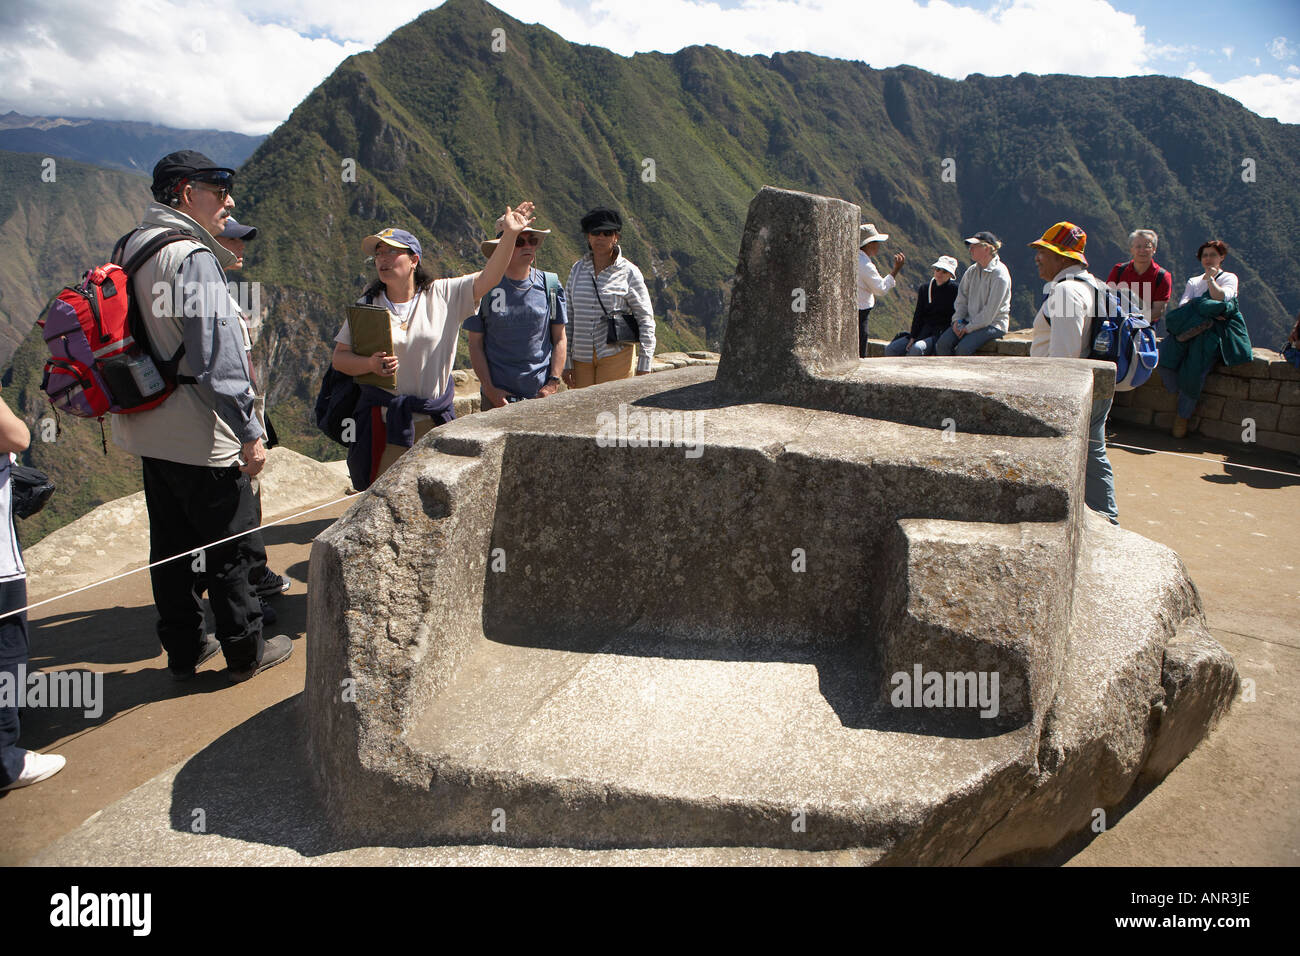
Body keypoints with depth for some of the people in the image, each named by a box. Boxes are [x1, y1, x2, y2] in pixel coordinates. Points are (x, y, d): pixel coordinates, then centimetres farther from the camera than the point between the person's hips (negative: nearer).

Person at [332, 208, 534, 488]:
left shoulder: (444, 295, 2)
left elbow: (487, 278, -5)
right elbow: (340, 358, 3)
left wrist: (509, 236, -17)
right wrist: (370, 364, -17)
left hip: (434, 422, 0)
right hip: (383, 421, 0)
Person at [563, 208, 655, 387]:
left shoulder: (629, 273, -2)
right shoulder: (577, 269, 9)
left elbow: (646, 319, 0)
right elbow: (568, 317, 11)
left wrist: (644, 367, -5)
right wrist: (566, 363, 8)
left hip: (616, 356, -4)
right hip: (581, 357, 4)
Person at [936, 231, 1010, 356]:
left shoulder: (1000, 274, -13)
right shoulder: (971, 271, 10)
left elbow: (991, 310, -17)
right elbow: (962, 298, 14)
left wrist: (969, 328, -16)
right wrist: (957, 320, -3)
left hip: (993, 324, -7)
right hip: (970, 321, 7)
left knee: (963, 348, -29)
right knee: (942, 343, -17)